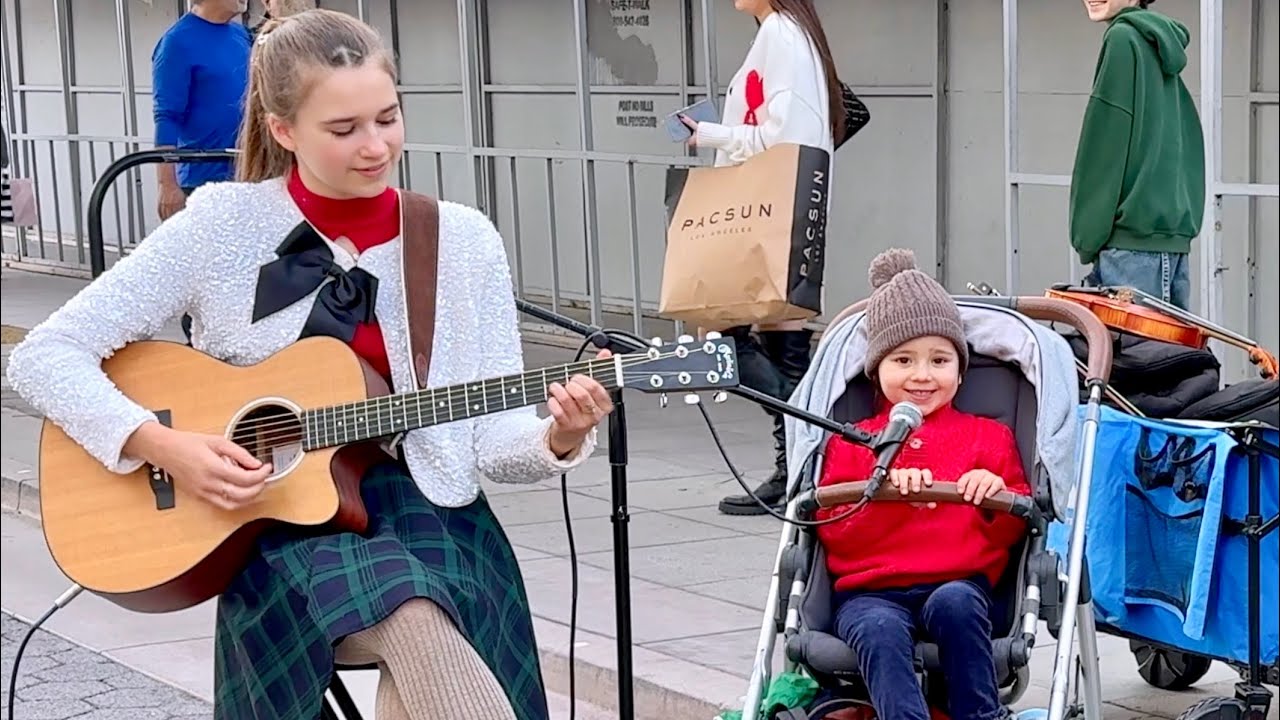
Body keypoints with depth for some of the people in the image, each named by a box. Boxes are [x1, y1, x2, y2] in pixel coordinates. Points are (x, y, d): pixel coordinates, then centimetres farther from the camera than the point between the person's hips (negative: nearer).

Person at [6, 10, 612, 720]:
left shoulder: (464, 240, 3)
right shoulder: (223, 225, -3)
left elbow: (491, 440, 3)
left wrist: (556, 439, -19)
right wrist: (161, 446, -17)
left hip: (426, 509, 2)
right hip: (278, 522, -2)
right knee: (417, 626, -34)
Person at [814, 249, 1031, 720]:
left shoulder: (988, 438, 20)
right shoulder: (852, 443, 19)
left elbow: (1015, 529, 15)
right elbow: (833, 531, 7)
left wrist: (996, 493, -8)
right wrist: (885, 491, -10)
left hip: (959, 584, 0)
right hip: (871, 593, 0)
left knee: (955, 603, -36)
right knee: (880, 631, -35)